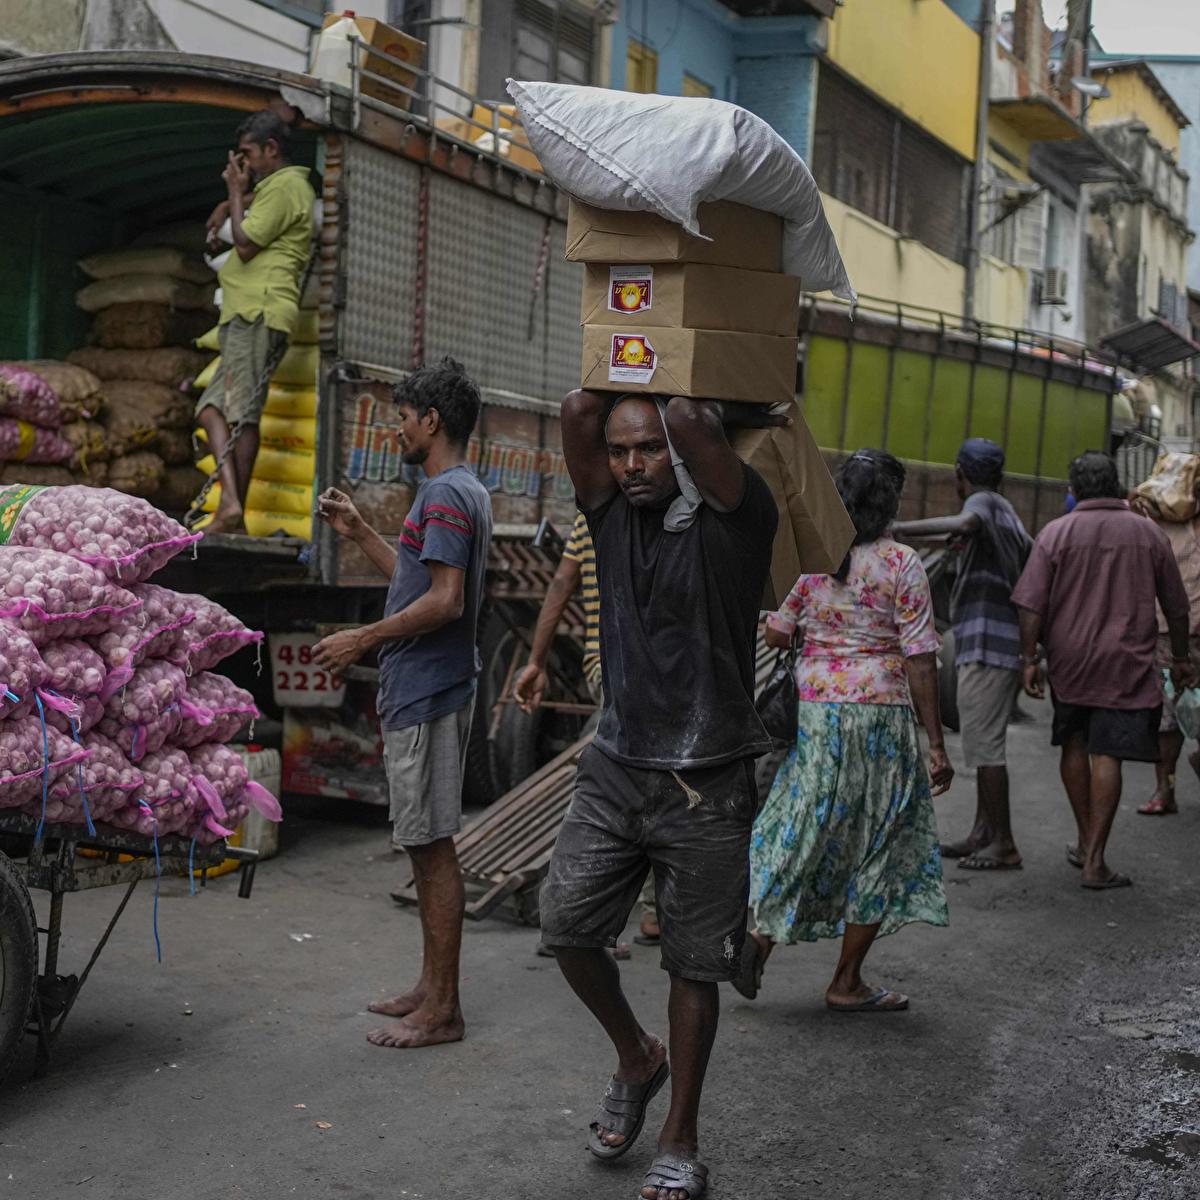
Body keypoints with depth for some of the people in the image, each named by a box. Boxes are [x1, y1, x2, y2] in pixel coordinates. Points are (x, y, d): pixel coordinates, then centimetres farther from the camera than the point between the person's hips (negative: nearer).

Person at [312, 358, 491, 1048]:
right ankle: (434, 988, 23)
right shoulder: (467, 492, 17)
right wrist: (360, 533, 24)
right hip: (427, 690, 10)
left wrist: (363, 640, -17)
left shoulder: (446, 495, -15)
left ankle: (442, 1010, 0)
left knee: (431, 843, -6)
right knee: (429, 843, 14)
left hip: (426, 694, -10)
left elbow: (445, 601, -23)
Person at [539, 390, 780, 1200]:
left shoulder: (731, 520, -10)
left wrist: (744, 414, -5)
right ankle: (636, 1058, 29)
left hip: (707, 785, -4)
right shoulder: (612, 513, 4)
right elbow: (579, 409, -8)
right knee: (567, 926, 0)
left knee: (694, 967, 5)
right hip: (616, 768, 5)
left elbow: (689, 420, -25)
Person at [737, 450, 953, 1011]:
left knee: (803, 830, 19)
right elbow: (919, 659, -11)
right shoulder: (901, 564, -9)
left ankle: (763, 932, 1)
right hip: (880, 714, -4)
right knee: (877, 844, 8)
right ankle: (846, 983, 14)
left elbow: (774, 635, 4)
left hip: (812, 710, 4)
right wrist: (935, 743, -7)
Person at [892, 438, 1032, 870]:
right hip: (1002, 643, 10)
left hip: (987, 644, -10)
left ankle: (1003, 845, -6)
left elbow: (964, 523, -31)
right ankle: (982, 835, 19)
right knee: (984, 743, 14)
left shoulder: (982, 501, -7)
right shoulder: (1006, 511, 20)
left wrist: (900, 528, -33)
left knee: (984, 744, -8)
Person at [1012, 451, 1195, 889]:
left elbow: (1032, 606, -9)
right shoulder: (1149, 534, 1)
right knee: (1106, 755, -2)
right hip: (1127, 664, -1)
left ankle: (1086, 842, 28)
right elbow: (1176, 607, 9)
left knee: (1074, 746, 17)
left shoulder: (1055, 533, -3)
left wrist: (1030, 659, -3)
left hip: (1069, 661, 1)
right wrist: (1180, 659, 20)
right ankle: (1094, 860, -3)